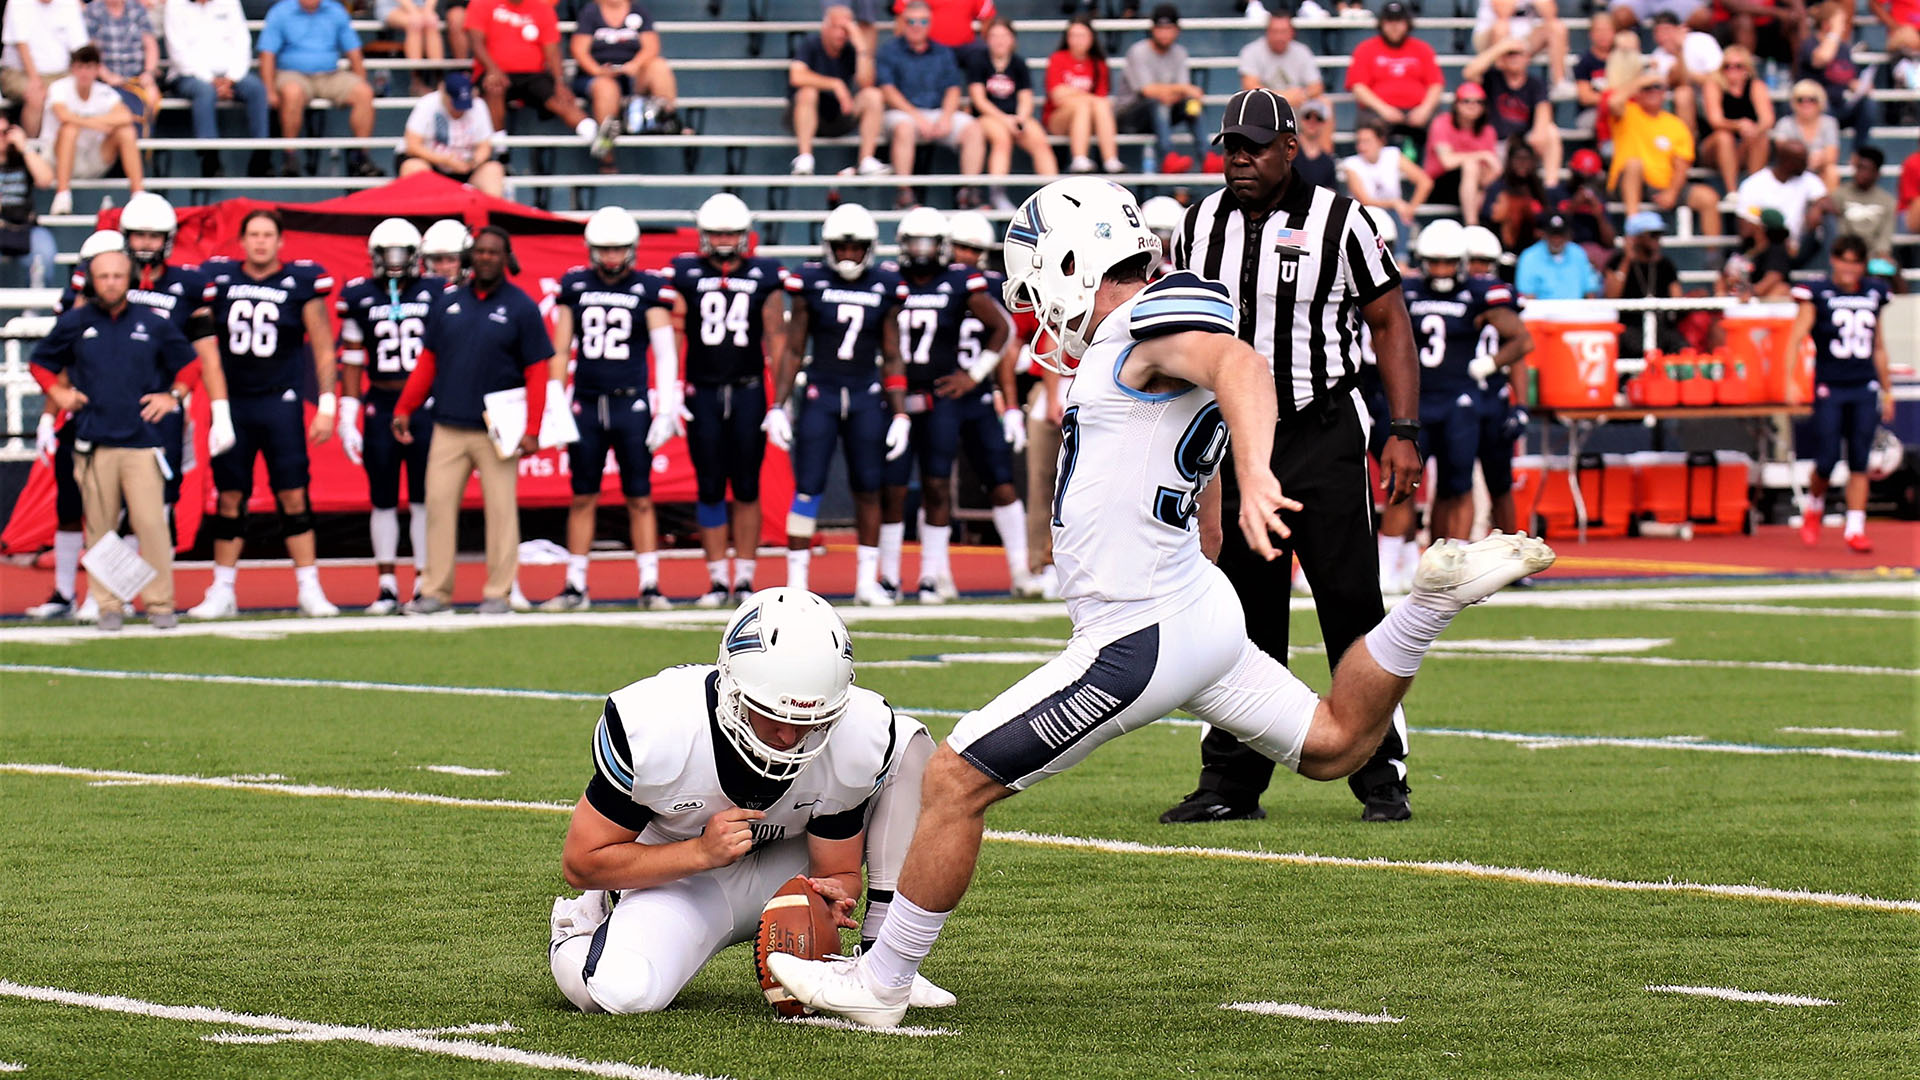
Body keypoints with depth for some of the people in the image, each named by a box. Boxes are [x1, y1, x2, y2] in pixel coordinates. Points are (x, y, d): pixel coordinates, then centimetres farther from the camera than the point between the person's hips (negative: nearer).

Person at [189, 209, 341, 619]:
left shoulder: (301, 283, -1)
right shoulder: (218, 279, 4)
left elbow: (323, 350, 3)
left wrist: (326, 406, -2)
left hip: (280, 403, -2)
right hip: (231, 403, 2)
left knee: (293, 495, -4)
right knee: (230, 499, 5)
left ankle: (310, 589, 2)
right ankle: (222, 593, 11)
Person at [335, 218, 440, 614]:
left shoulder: (435, 294, 3)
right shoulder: (360, 298, 6)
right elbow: (352, 362, 9)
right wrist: (347, 414, 4)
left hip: (426, 406, -1)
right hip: (379, 408, 1)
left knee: (422, 499, 0)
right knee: (382, 500, 4)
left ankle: (424, 582, 5)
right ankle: (387, 586, 9)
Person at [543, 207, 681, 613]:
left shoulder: (648, 289, 0)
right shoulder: (575, 286, 7)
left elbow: (665, 352, -1)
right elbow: (560, 351, 10)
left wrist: (667, 409, -8)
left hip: (632, 404, -2)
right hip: (586, 405, 2)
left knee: (640, 499, 0)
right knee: (583, 498, 6)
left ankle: (650, 586, 4)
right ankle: (576, 587, 11)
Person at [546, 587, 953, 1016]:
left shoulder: (865, 737, -23)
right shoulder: (651, 726, -30)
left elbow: (838, 870, -9)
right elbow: (581, 863, -20)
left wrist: (830, 897, -35)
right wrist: (702, 852, -33)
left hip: (790, 871, 3)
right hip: (680, 875, -3)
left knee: (908, 745, -15)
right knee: (623, 991, -35)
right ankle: (581, 927, 5)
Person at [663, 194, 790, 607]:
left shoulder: (764, 278, 3)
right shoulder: (685, 275, 3)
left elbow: (777, 343, 4)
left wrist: (781, 403, -1)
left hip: (748, 391, 0)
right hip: (702, 393, 0)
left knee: (746, 488, 3)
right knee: (709, 489, 2)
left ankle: (745, 579, 9)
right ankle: (717, 580, 7)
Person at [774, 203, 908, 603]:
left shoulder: (884, 288, 4)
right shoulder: (812, 284, -1)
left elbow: (892, 359, 9)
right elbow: (793, 351, 4)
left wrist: (900, 415, 5)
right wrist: (779, 406, -1)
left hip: (867, 400, 2)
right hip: (820, 397, -2)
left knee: (868, 490, 3)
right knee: (808, 489, -5)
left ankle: (867, 581, 13)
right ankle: (796, 582, -2)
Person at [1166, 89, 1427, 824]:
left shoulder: (1338, 222, -5)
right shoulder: (1201, 227, 8)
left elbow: (1389, 323, -2)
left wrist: (1404, 432, -10)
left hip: (1322, 437, -4)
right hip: (1232, 439, 4)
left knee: (1353, 610, -6)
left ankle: (1381, 772, 0)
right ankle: (1232, 780, 11)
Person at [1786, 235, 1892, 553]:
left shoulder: (1874, 294, 11)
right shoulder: (1817, 294, -3)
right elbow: (1796, 337, -10)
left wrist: (1887, 391, 22)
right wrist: (1790, 382, -22)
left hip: (1865, 390, 3)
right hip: (1829, 388, -3)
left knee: (1859, 463, -2)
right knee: (1826, 463, -3)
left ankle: (1855, 529, 2)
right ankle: (1813, 508, 25)